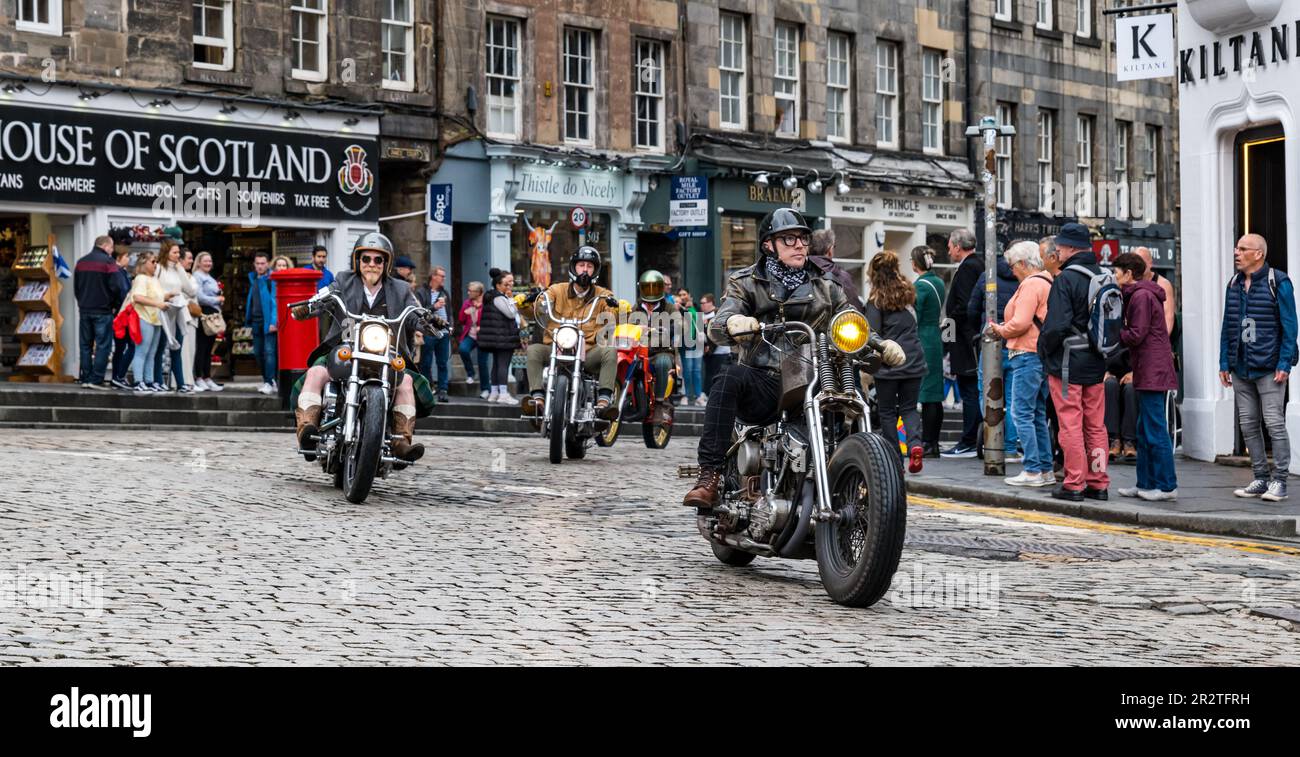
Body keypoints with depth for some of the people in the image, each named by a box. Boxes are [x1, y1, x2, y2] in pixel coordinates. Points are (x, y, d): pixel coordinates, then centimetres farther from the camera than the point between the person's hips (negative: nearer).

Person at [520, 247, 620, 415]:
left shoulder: (602, 295, 9)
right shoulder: (557, 291, 10)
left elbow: (615, 320, -5)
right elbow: (534, 311, 1)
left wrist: (616, 307, -26)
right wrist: (526, 302, -21)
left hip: (589, 351, 0)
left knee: (610, 351, -28)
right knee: (533, 350, -26)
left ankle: (604, 399, -34)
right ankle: (538, 397, -32)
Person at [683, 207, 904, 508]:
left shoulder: (825, 288, 21)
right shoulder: (746, 283, 13)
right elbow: (716, 327, -5)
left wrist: (883, 346, -12)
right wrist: (732, 322, -31)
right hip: (762, 386, -2)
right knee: (730, 378, -34)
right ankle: (709, 477, -37)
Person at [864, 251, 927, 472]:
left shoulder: (876, 299, -6)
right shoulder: (908, 293, 8)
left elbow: (873, 333, -9)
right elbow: (914, 323, 15)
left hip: (888, 362, -4)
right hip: (914, 360, 4)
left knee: (887, 411, 7)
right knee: (909, 407, 14)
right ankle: (915, 443, -12)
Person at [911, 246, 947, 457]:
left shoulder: (920, 285, -13)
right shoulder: (940, 283, 12)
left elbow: (914, 318, -15)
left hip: (923, 342, -9)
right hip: (937, 339, 9)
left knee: (926, 397, -7)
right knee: (935, 396, 10)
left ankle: (927, 443, -6)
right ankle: (934, 443, 14)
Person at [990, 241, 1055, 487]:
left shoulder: (1030, 284, -12)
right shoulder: (1047, 283, 17)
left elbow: (1020, 323, -19)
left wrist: (1001, 330, 0)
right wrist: (1005, 329, 12)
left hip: (1028, 355, -10)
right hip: (1043, 355, 10)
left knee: (1021, 413, -6)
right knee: (1038, 415, 14)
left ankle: (1032, 471, -8)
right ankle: (1046, 470, 15)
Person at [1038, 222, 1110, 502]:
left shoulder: (1066, 279, -15)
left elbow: (1056, 325, -21)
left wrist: (1044, 350, -6)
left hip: (1067, 363, -7)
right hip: (1096, 363, 7)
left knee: (1070, 424, -2)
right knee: (1096, 425, 12)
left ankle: (1073, 484, 0)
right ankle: (1098, 483, 16)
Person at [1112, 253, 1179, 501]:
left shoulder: (1141, 296, -12)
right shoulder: (1140, 294, 20)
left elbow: (1136, 335, -16)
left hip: (1152, 372, -11)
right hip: (1149, 372, 11)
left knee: (1155, 430, -7)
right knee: (1145, 431, 14)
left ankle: (1167, 486, -4)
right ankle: (1146, 483, 19)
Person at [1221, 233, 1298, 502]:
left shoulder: (1278, 282, -5)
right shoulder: (1234, 284, 12)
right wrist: (1224, 363, 10)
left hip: (1268, 368, -6)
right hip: (1241, 368, 6)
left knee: (1274, 424, -5)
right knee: (1248, 425, 8)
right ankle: (1261, 478, 16)